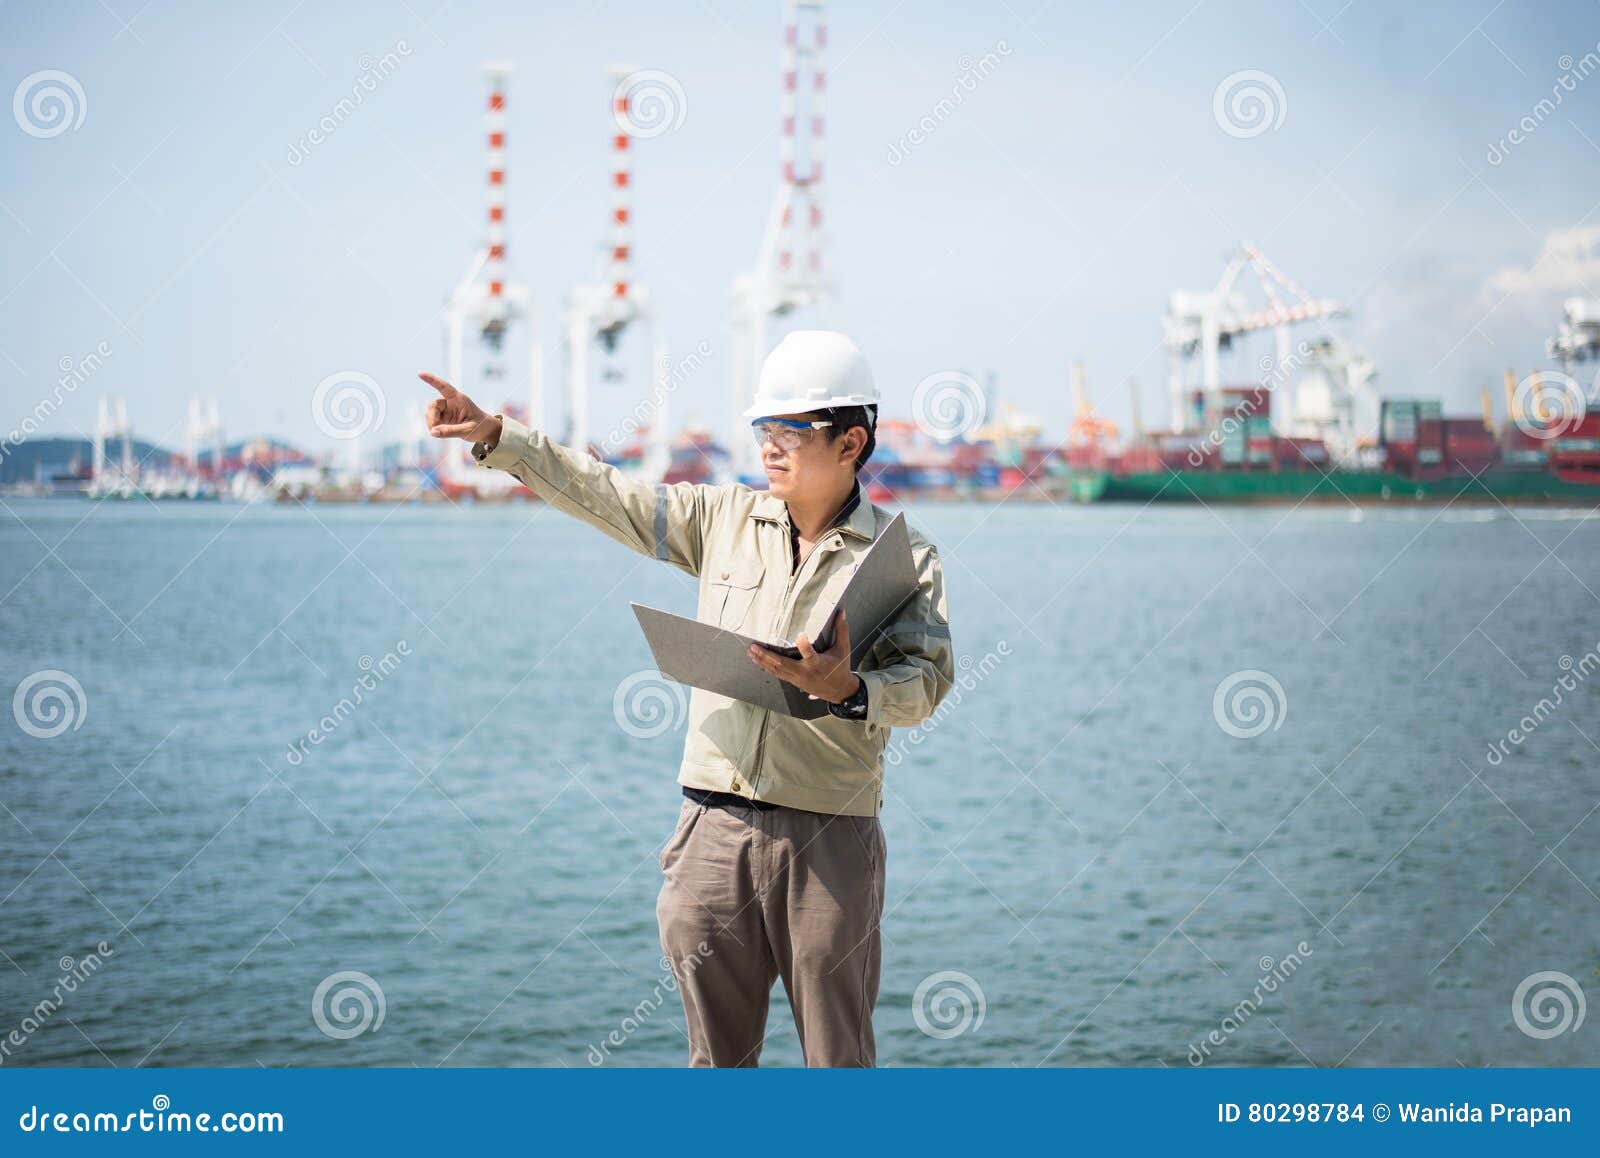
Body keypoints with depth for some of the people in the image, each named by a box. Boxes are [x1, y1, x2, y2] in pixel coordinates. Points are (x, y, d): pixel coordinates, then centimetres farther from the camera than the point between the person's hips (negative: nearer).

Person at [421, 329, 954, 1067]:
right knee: (716, 1052, 10)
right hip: (715, 824, 3)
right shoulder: (724, 520, 11)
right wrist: (495, 436, 6)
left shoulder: (903, 557, 0)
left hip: (829, 838, -3)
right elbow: (604, 495, 12)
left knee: (838, 1054, 2)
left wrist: (847, 690, -28)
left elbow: (928, 680, -9)